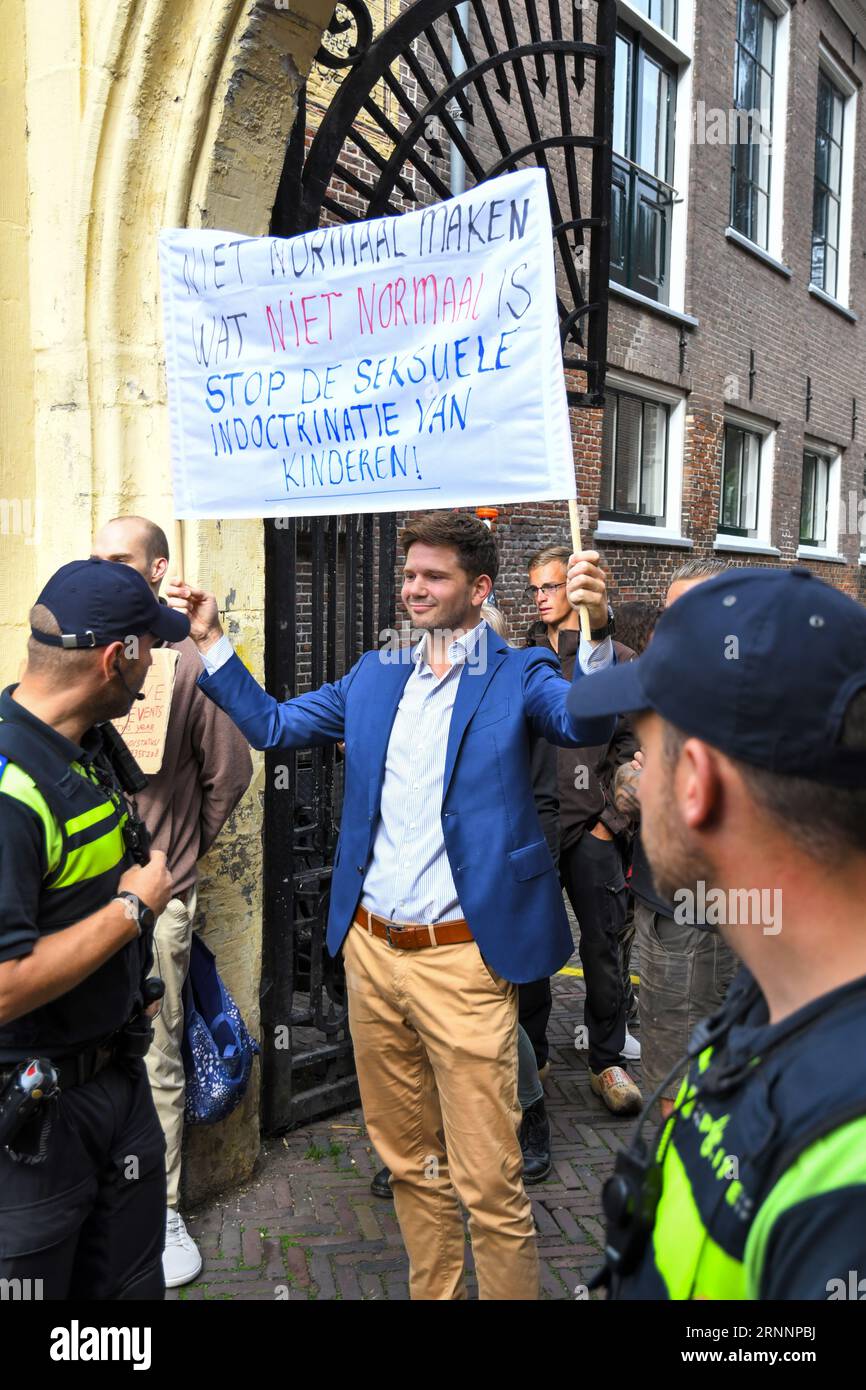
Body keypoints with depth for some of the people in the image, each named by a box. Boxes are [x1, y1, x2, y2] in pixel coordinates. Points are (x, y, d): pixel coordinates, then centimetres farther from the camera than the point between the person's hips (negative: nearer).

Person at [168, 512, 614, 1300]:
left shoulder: (518, 675, -4)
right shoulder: (374, 675, 11)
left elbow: (587, 723, -23)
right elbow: (273, 724, 16)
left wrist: (596, 630, -40)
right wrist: (210, 641, 9)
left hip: (462, 958, -5)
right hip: (371, 949, 6)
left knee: (489, 1183, 1)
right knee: (410, 1163, 21)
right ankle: (434, 1293, 39)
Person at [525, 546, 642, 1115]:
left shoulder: (616, 659, 2)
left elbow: (633, 747, -1)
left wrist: (611, 819, -7)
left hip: (591, 832, -2)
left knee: (601, 946, 4)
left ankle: (608, 1061, 20)